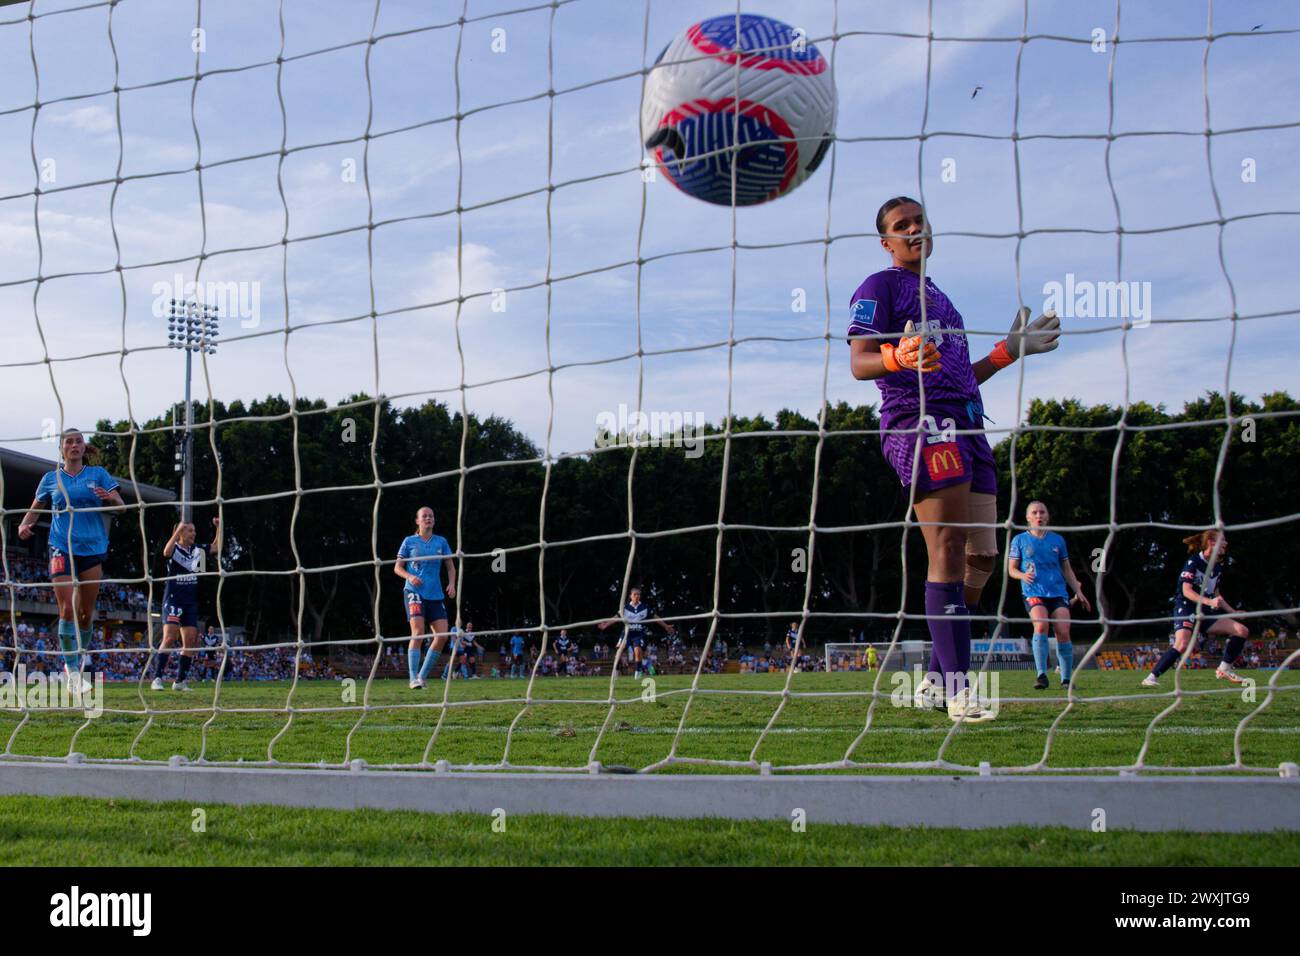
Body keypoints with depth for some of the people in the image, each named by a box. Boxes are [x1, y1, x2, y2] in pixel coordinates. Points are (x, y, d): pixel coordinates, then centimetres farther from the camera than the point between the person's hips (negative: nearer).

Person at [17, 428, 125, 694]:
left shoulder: (98, 474, 7)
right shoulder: (51, 478, 9)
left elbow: (122, 507, 3)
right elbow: (35, 509, 21)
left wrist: (111, 498, -19)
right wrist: (25, 524, 0)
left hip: (92, 548, 1)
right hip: (61, 548, -1)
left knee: (87, 610, 6)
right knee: (67, 608, -13)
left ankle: (77, 660, 25)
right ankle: (73, 670, -9)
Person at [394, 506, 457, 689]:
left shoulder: (441, 541, 11)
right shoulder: (409, 541, 4)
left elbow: (450, 566, 15)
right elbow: (397, 567, 8)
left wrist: (451, 583, -3)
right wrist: (410, 577, -12)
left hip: (435, 594, 4)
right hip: (414, 592, -4)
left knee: (442, 635, -6)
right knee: (418, 632, -19)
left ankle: (423, 675, 8)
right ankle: (413, 679, -17)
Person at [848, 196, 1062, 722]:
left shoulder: (939, 298, 30)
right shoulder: (879, 287, 4)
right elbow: (859, 363, -9)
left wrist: (1009, 350, 27)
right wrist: (899, 356, -29)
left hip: (966, 426, 9)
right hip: (921, 423, -9)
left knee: (980, 558, 4)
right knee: (948, 554, -16)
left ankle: (936, 680, 12)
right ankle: (958, 688, -18)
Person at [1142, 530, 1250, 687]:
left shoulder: (1218, 567, 13)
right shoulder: (1193, 562, -10)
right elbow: (1186, 591, -18)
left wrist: (1233, 612, 16)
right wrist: (1209, 601, -30)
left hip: (1205, 613, 8)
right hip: (1186, 609, -8)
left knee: (1242, 631, -2)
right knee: (1182, 644, -31)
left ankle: (1224, 669, 9)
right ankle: (1151, 677, -23)